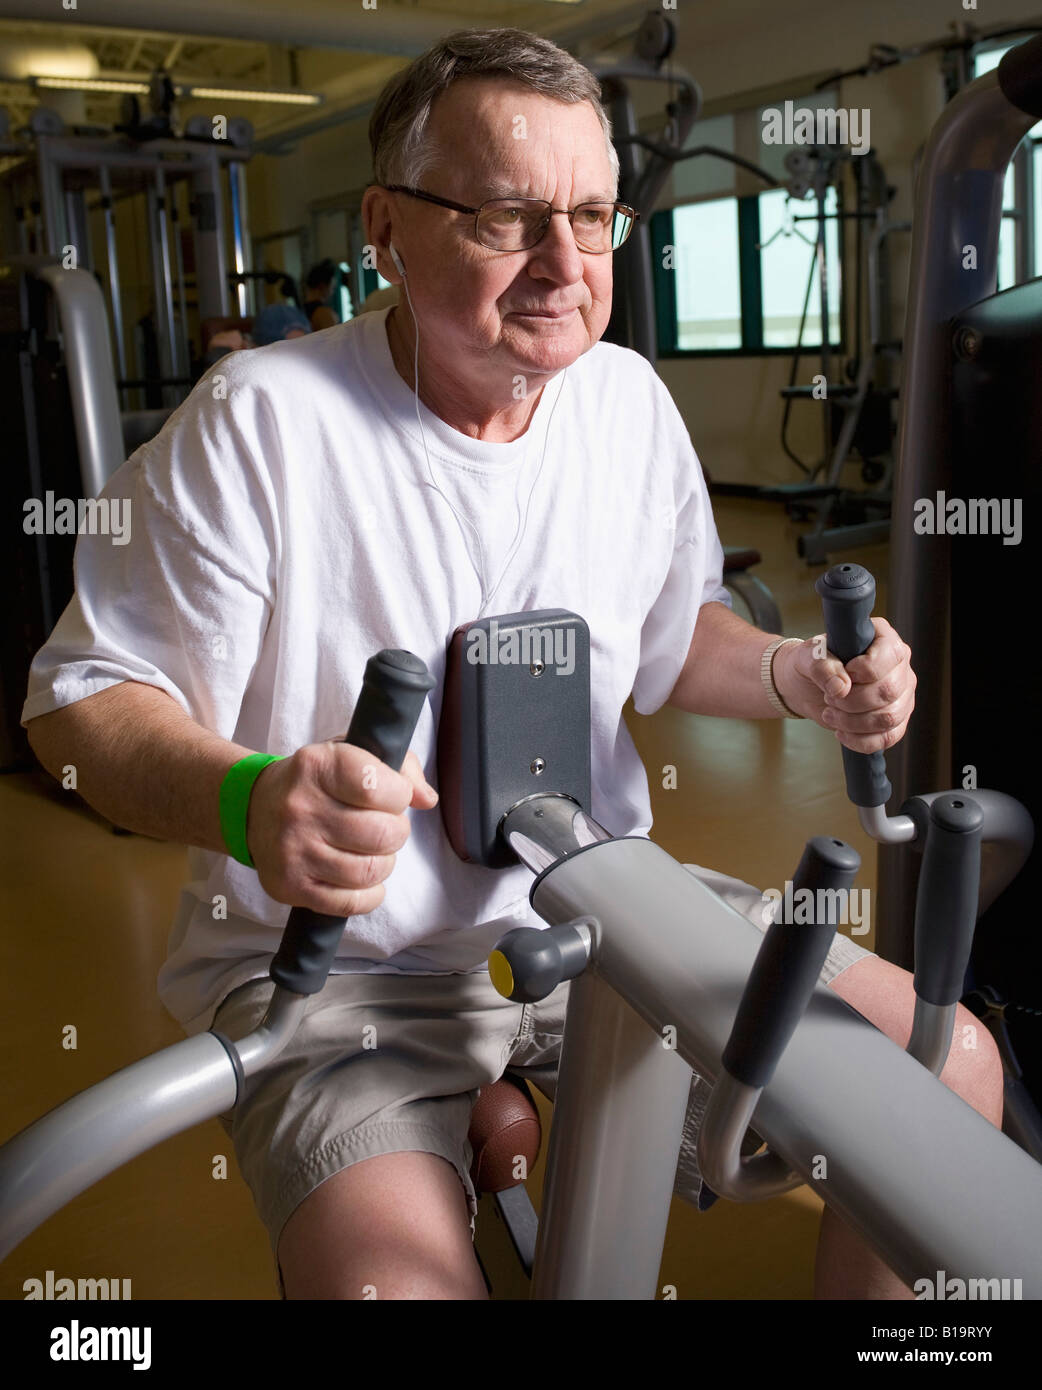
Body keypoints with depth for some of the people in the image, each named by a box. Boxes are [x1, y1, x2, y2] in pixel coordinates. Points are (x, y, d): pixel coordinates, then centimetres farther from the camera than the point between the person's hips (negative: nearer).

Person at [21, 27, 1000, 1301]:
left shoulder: (631, 399, 2)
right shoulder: (255, 423, -16)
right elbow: (85, 697, -12)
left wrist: (799, 680, -6)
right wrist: (245, 801, -33)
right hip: (343, 958, -4)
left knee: (955, 1076, 0)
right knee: (396, 1279, -30)